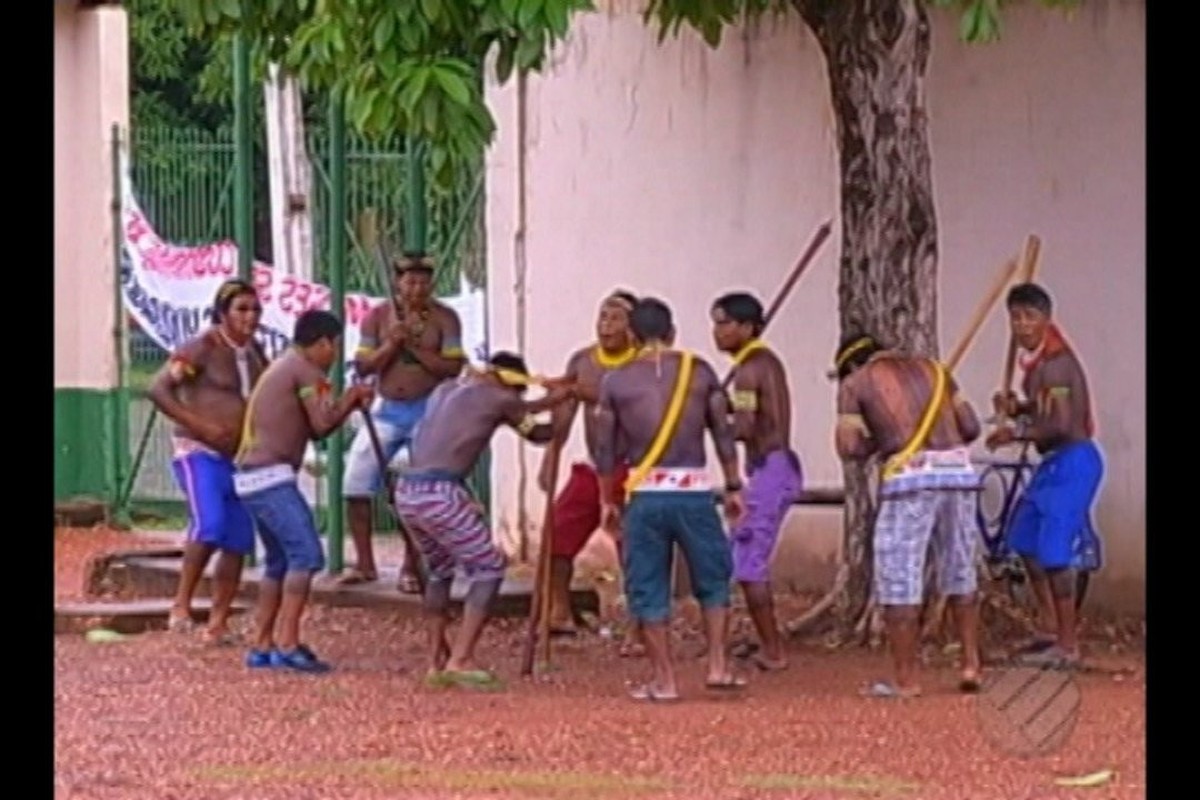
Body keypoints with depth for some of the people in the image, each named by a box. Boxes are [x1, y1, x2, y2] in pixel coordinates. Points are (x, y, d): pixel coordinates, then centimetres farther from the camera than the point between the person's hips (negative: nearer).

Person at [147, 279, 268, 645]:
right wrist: (200, 426, -24)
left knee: (238, 541, 3)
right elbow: (158, 389, -17)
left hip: (239, 457, 7)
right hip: (200, 452, -7)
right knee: (210, 523, -28)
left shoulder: (254, 351, 11)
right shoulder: (202, 348, -11)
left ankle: (217, 623, 12)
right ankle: (181, 603, -18)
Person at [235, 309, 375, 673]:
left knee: (280, 560, 15)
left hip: (251, 476, 10)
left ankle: (262, 646, 16)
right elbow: (322, 424, -12)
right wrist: (350, 400, 4)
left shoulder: (283, 367, 23)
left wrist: (349, 403, 16)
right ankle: (287, 643, -19)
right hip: (271, 477, -10)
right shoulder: (306, 370, -7)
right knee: (306, 555, -13)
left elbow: (313, 427, 23)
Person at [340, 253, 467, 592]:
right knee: (355, 483, -4)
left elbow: (453, 367, -11)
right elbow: (363, 366, -1)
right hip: (388, 410, 3)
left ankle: (411, 567, 5)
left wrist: (415, 348, -19)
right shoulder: (377, 316, 2)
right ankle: (364, 564, 6)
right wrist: (391, 344, -17)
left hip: (428, 411, -3)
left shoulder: (444, 318, -3)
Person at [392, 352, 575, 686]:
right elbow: (535, 434, 19)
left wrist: (547, 401, 36)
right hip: (439, 494, -8)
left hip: (405, 492, 8)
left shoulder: (446, 389, 24)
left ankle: (436, 661, 25)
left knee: (441, 570, 27)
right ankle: (460, 660, -5)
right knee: (489, 569, 4)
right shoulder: (496, 397, 3)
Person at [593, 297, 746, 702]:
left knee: (648, 588, 7)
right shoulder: (699, 370, 5)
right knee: (713, 579, 16)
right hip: (694, 490, 1)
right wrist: (734, 487, 14)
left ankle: (664, 680, 7)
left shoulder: (616, 381, 3)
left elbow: (605, 448, 5)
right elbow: (723, 433, 6)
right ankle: (718, 665, 9)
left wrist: (606, 501, 15)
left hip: (645, 494, 0)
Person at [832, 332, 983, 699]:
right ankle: (971, 665, 14)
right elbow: (970, 427, 16)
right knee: (960, 573, 18)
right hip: (959, 471, 4)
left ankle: (906, 680, 3)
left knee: (899, 582, 3)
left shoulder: (854, 384, 10)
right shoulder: (932, 369, 21)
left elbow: (850, 448, 1)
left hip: (909, 478, -4)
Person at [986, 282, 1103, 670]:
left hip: (1072, 461, -11)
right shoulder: (1036, 359, 10)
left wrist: (1017, 433, -17)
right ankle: (1051, 628, 30)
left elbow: (1061, 424, -27)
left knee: (1054, 553, -10)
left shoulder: (1055, 362, -20)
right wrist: (1015, 408, 2)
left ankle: (1067, 646, -3)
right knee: (1026, 540, 20)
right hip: (1054, 463, 11)